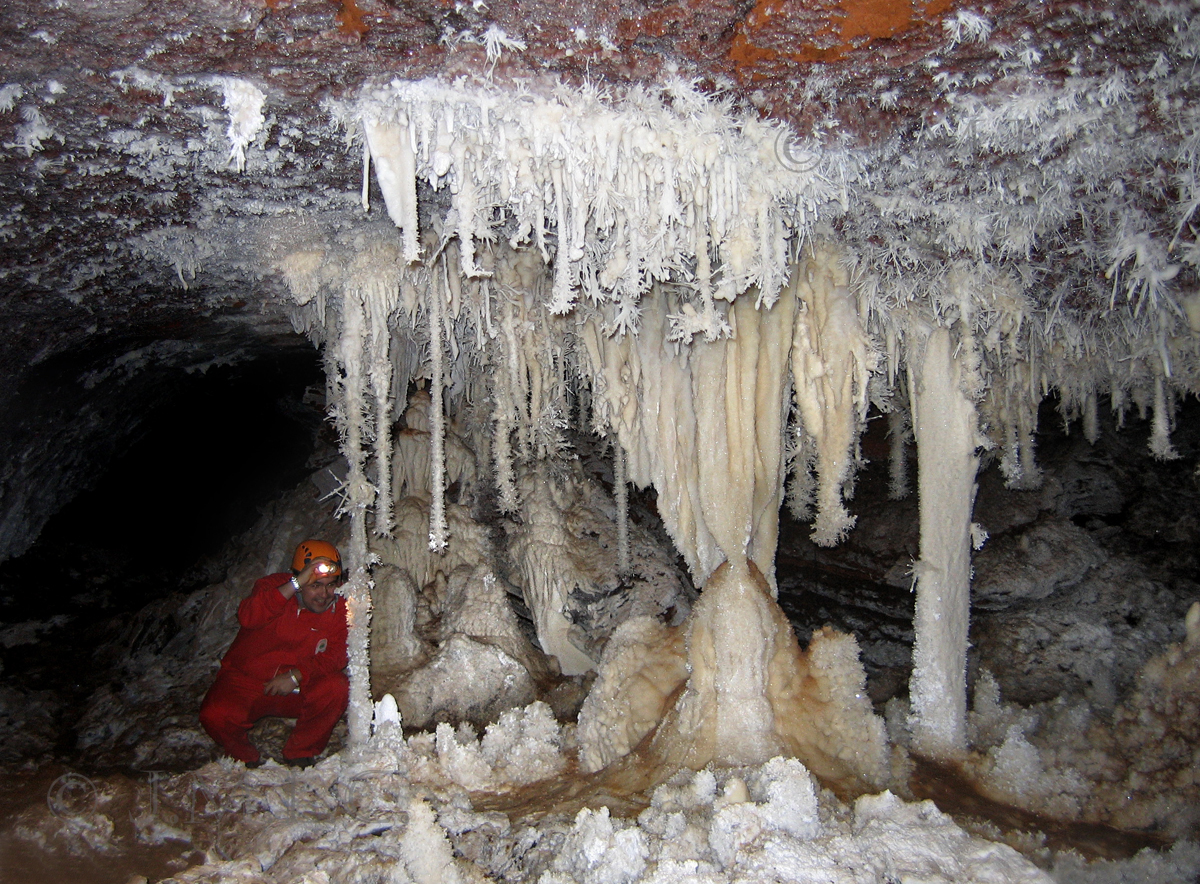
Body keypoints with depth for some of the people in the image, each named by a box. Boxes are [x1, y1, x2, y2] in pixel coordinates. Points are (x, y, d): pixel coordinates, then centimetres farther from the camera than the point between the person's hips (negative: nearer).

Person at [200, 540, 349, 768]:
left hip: (296, 691, 2)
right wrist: (294, 585, -38)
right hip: (247, 681, -1)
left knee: (337, 688, -26)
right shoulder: (275, 585, -11)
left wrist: (296, 676, -23)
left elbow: (336, 655, -10)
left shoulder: (340, 606, -4)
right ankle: (247, 760, 6)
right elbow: (247, 618, -32)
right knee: (216, 716, -29)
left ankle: (299, 756, -3)